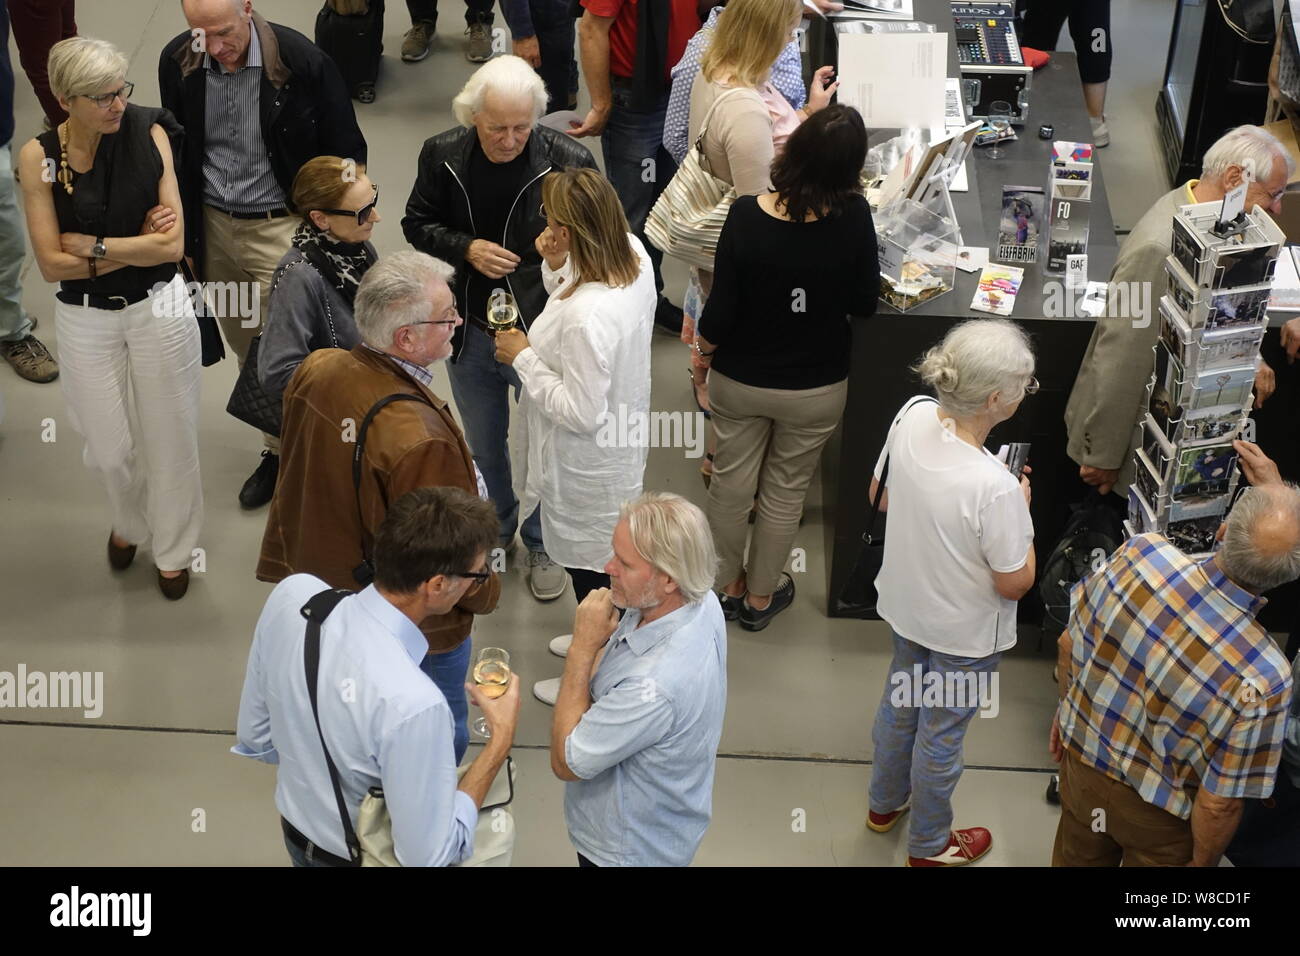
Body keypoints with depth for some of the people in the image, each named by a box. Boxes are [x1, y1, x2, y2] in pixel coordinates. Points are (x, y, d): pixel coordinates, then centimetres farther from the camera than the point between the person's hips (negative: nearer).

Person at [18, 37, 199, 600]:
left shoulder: (148, 135, -11)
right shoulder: (38, 157, -11)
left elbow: (172, 244, -15)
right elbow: (53, 264, -13)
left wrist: (93, 245, -14)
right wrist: (137, 244, -15)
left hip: (158, 307, 0)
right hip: (85, 318, 1)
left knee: (168, 437, 12)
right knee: (109, 448, 12)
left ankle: (173, 549, 35)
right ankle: (128, 524, 46)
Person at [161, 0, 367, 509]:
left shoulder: (303, 61, -19)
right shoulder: (177, 62, -7)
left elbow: (346, 153, -7)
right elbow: (176, 155, 8)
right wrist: (183, 237, 10)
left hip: (281, 228, -4)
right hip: (212, 226, 4)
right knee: (248, 354, 17)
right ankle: (276, 449, 35)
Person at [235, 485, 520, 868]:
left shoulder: (291, 594, -20)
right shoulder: (412, 705, -38)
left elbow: (256, 738, -4)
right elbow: (427, 857, -26)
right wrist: (501, 739, -20)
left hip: (297, 834, 5)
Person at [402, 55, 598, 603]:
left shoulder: (569, 161, -20)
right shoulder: (442, 156, -11)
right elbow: (418, 224, 3)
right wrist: (466, 249, -17)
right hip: (471, 332, 3)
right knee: (483, 445, 24)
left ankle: (543, 544, 38)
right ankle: (497, 528, 49)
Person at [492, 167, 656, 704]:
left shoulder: (585, 316, -39)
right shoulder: (634, 258, -12)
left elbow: (580, 412, -31)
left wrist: (523, 357, -22)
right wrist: (557, 269, -10)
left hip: (586, 467, -9)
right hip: (620, 446, 9)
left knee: (589, 568, 14)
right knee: (607, 558, 30)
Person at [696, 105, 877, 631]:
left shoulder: (746, 216, -23)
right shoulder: (853, 218, -23)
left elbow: (721, 311, -16)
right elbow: (864, 303, -10)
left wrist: (704, 349, 4)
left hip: (739, 381, 0)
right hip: (814, 389, 0)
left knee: (732, 481, 21)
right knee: (785, 490, 20)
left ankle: (728, 585, 42)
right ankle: (760, 596, 38)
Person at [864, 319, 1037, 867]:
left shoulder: (912, 415, -20)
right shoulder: (994, 488, -39)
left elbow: (882, 496, -2)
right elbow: (1015, 583, -24)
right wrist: (1020, 506, -13)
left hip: (904, 603, 6)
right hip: (964, 634, -6)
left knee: (899, 703, 31)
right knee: (940, 734, 18)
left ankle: (885, 805, 57)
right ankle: (930, 846, 44)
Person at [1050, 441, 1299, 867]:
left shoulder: (1140, 553, -29)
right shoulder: (1262, 681, -38)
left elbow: (1069, 644, -9)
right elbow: (1219, 805, -25)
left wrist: (1068, 708, 11)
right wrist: (1202, 863, -3)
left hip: (1081, 755, 3)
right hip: (1157, 814, -3)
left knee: (1077, 856, 32)